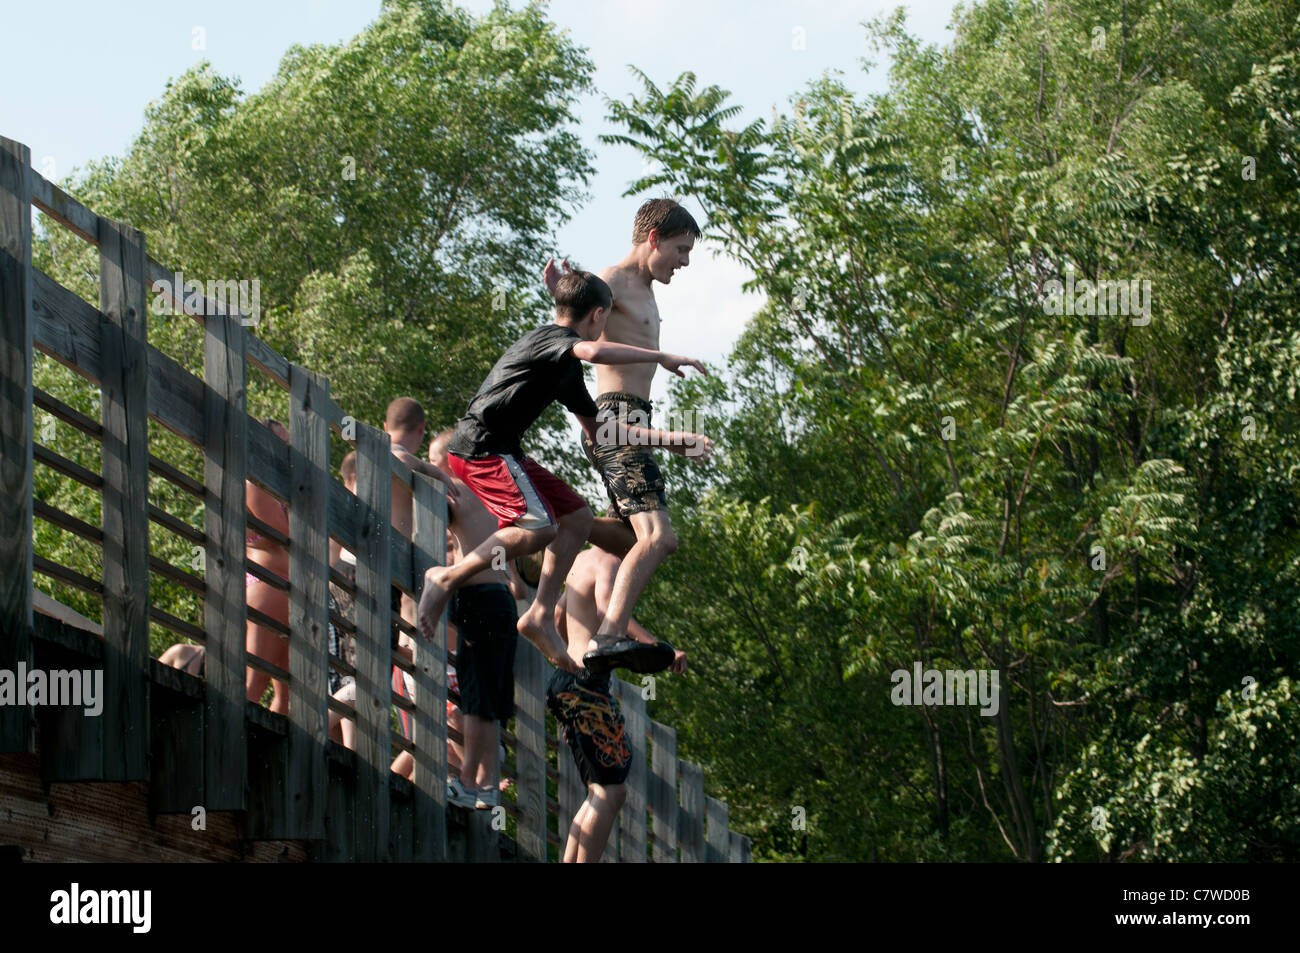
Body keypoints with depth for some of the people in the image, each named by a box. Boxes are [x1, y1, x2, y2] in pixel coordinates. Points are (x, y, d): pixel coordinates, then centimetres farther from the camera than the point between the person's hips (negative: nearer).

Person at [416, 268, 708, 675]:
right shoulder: (553, 337, -9)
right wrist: (660, 357, -27)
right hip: (482, 446, -10)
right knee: (538, 526, -25)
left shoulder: (567, 368, 22)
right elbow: (593, 351, -34)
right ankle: (446, 579, -17)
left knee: (576, 517, 9)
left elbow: (597, 427, 31)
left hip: (502, 451, 10)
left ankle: (541, 617, 6)